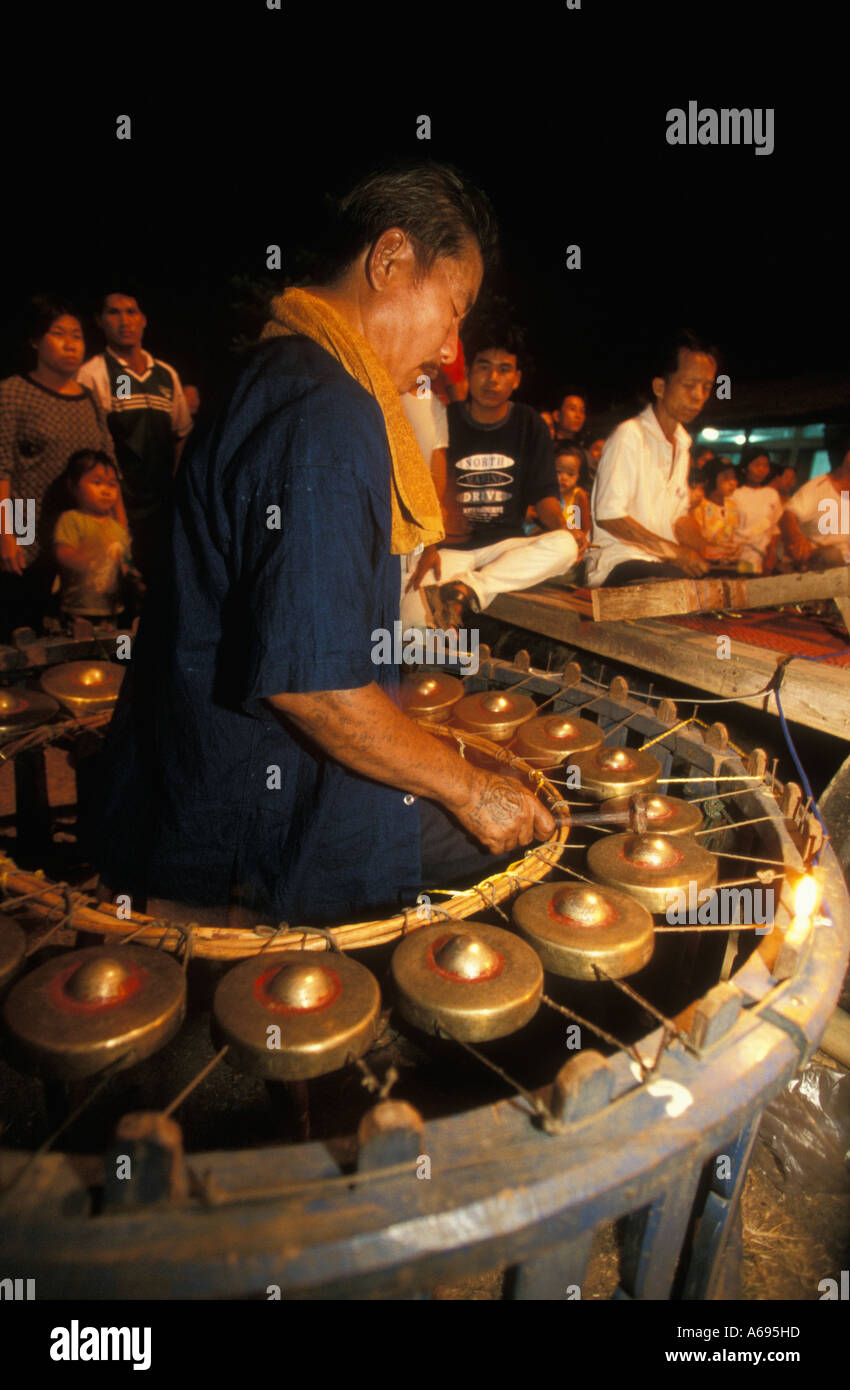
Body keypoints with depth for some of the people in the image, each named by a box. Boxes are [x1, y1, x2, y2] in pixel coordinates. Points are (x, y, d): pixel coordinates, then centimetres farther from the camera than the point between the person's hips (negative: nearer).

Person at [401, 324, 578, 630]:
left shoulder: (530, 425, 11)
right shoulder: (446, 421, 5)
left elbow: (544, 493, 8)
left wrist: (562, 531, -14)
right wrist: (428, 548, -16)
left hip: (506, 543, 4)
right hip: (449, 545, -3)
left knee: (565, 547, -33)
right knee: (414, 616, -36)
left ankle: (463, 589, -33)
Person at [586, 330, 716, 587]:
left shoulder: (682, 444, 20)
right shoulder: (629, 435, -7)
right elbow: (608, 515, -16)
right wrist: (673, 550, -18)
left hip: (660, 562, 8)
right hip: (617, 563, -8)